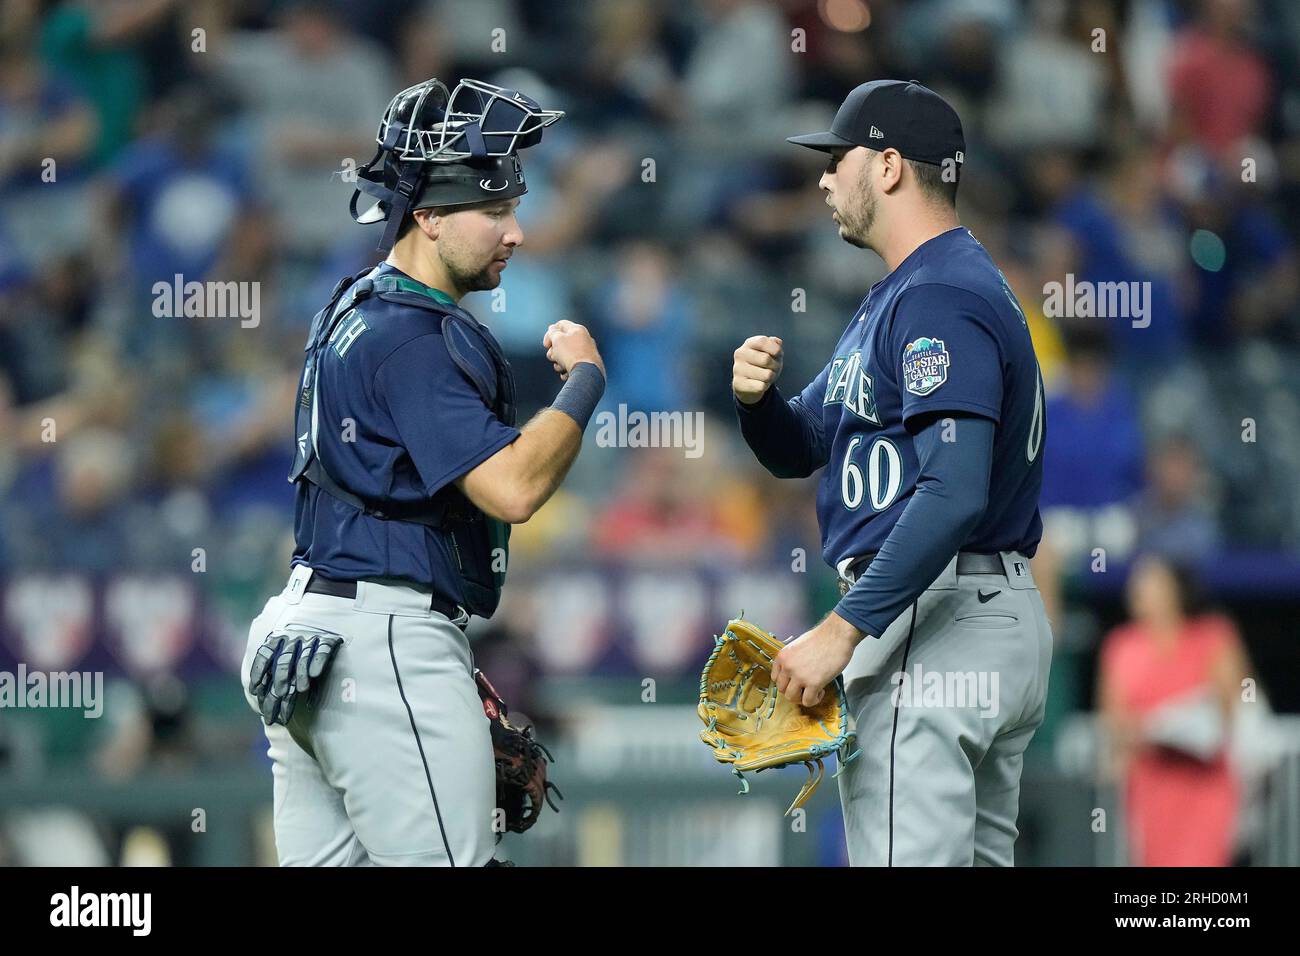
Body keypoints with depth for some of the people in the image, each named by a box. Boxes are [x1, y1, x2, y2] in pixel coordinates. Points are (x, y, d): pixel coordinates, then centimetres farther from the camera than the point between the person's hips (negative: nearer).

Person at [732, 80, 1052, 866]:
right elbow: (801, 449, 23)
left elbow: (955, 493, -25)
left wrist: (844, 630, -28)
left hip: (929, 623, -11)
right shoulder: (895, 294, 20)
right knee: (976, 858, 13)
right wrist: (756, 396, -1)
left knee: (905, 856, -14)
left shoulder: (940, 298, -15)